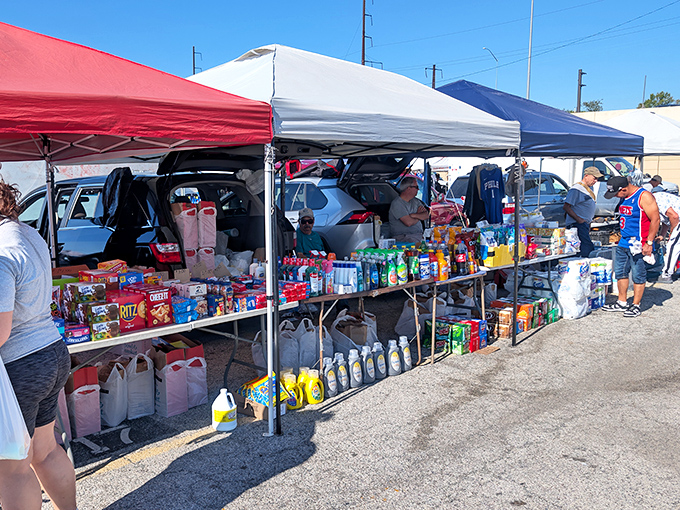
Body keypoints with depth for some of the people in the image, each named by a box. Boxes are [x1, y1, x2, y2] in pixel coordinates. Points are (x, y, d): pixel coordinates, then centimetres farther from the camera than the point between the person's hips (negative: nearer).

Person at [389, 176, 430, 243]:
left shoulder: (415, 201, 18)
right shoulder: (396, 204, -8)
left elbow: (427, 215, 7)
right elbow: (408, 223, -17)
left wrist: (414, 215, -13)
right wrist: (419, 216, 4)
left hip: (420, 235, 8)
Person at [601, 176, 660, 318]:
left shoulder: (644, 197, -14)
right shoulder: (624, 198, 11)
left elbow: (655, 219, -16)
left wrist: (649, 243, -18)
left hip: (639, 245, -8)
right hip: (623, 243, 9)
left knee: (638, 276, 1)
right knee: (620, 272, 12)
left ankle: (636, 305, 11)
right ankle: (622, 303, 23)